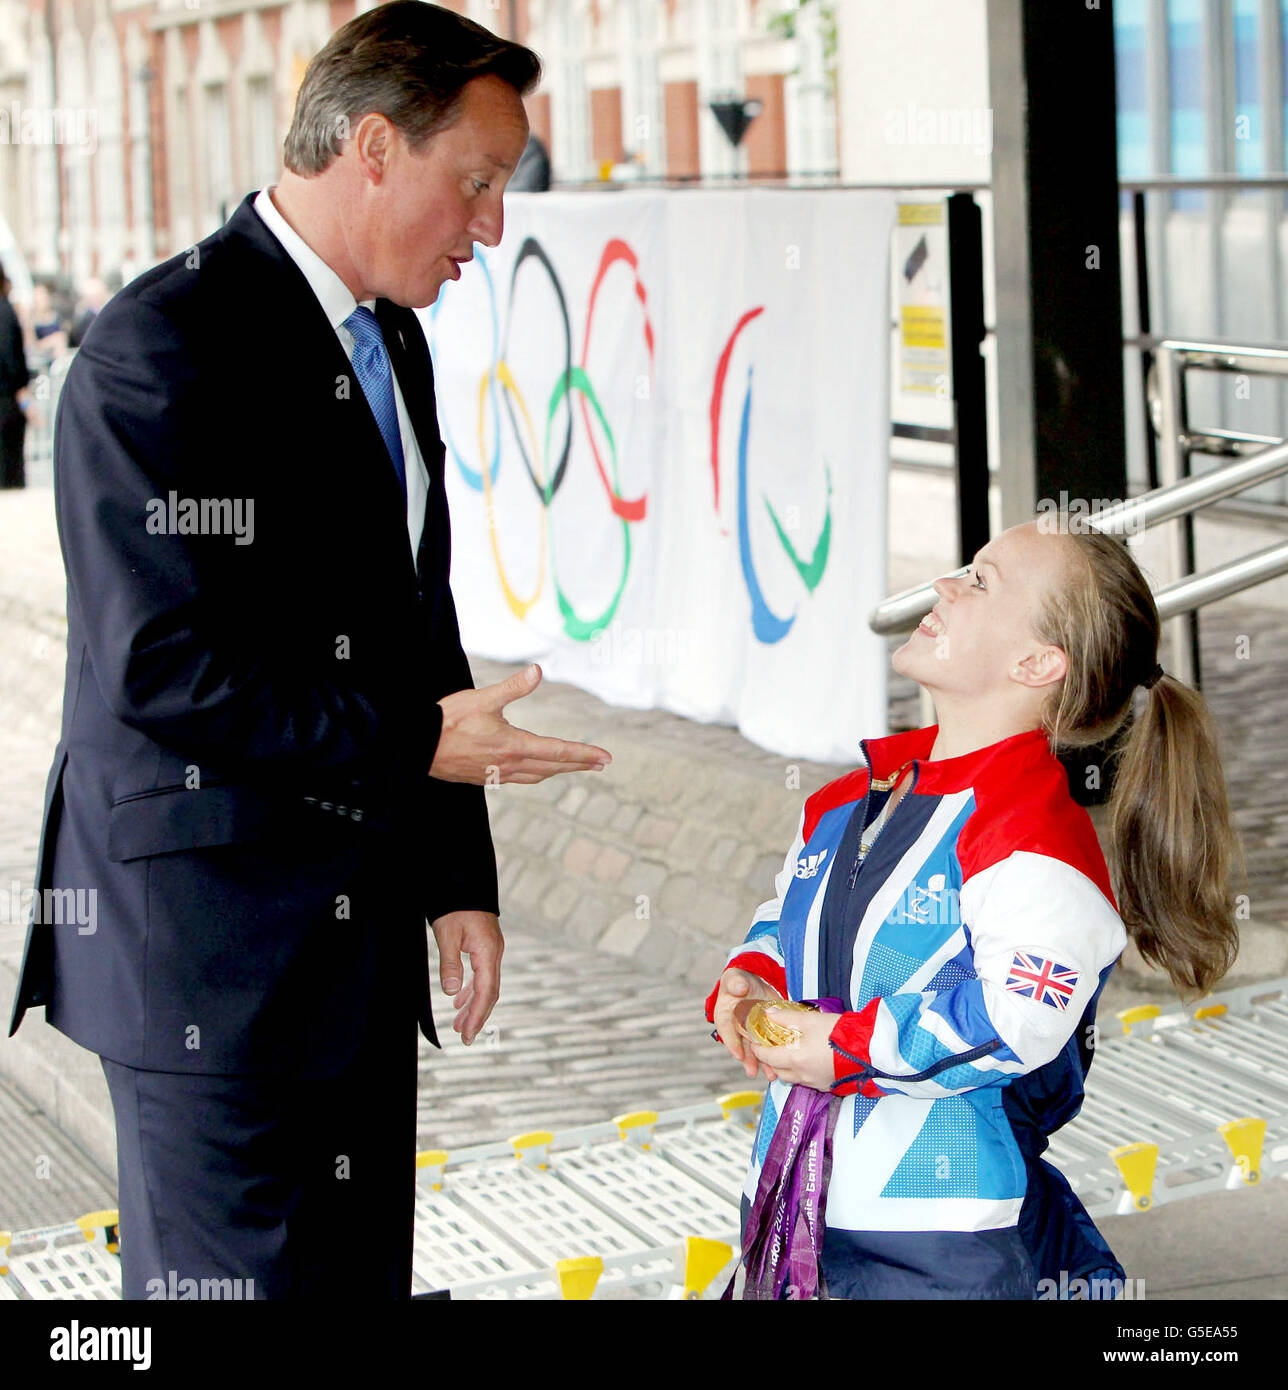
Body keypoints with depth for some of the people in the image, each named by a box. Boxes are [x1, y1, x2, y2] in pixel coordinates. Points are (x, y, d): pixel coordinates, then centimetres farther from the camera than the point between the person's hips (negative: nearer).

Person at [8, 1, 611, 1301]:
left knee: (366, 1271, 13)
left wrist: (456, 875, 16)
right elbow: (160, 669, -22)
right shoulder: (162, 347, -16)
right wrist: (415, 742, -18)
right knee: (236, 1277, -2)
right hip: (207, 942, -9)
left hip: (361, 929, 9)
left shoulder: (390, 342, 14)